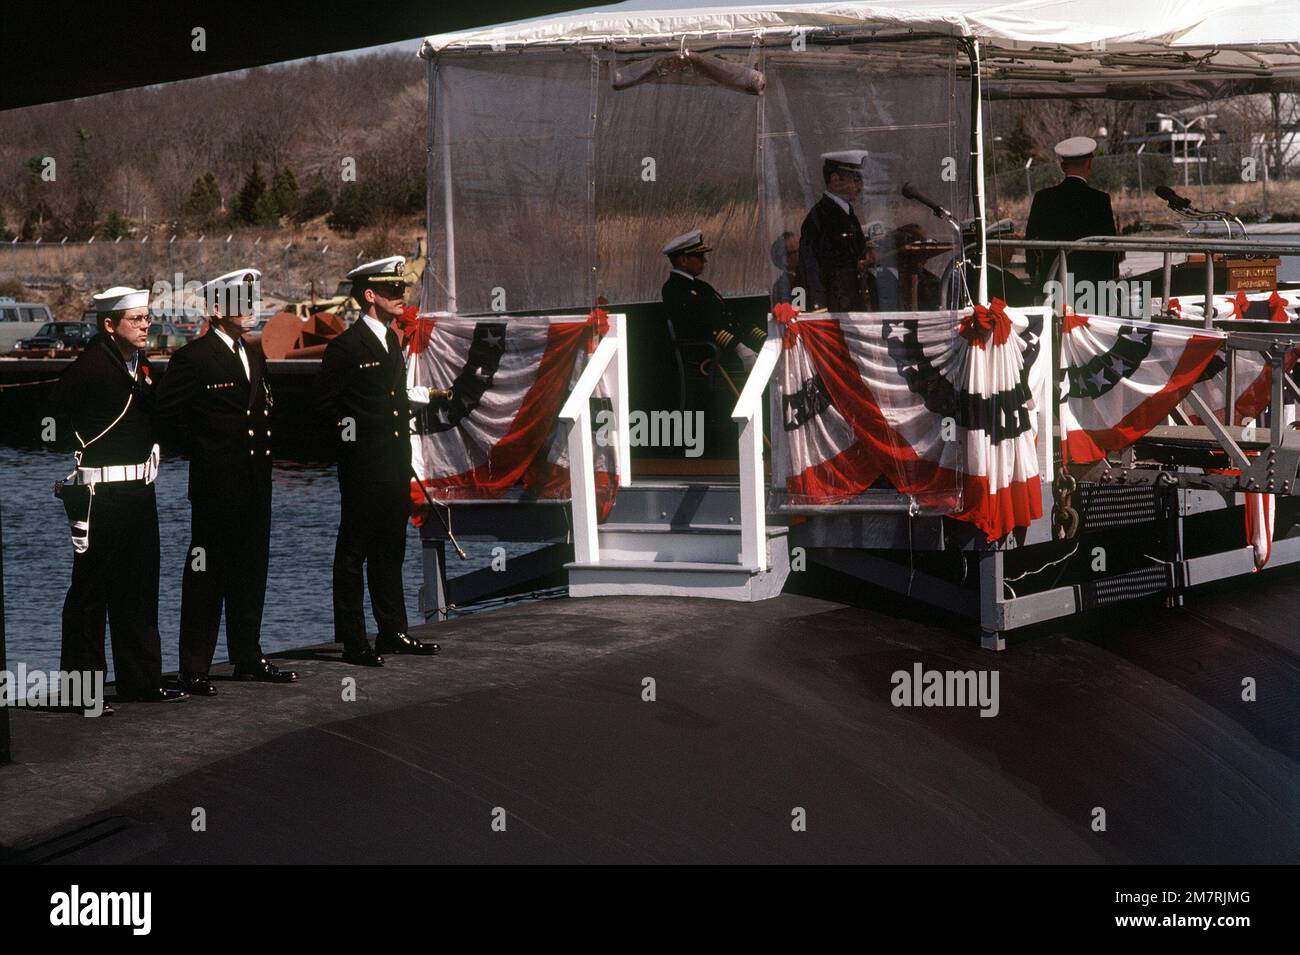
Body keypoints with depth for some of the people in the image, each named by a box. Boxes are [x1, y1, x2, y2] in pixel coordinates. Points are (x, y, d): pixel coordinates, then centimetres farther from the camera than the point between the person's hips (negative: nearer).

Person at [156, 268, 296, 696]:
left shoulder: (255, 354, 13)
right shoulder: (193, 358, -11)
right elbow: (167, 414, -11)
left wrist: (263, 448, 12)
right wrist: (201, 449, -6)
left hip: (255, 482, 8)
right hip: (216, 485, -8)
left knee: (251, 572, 14)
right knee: (205, 576, -3)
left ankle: (248, 658, 23)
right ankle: (194, 669, 1)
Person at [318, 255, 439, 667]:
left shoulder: (391, 341, 13)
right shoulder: (346, 347, -13)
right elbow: (326, 401, -11)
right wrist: (351, 432, -6)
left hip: (395, 465, 8)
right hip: (364, 467, -8)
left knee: (390, 550, 14)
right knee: (354, 551, -1)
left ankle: (393, 632, 22)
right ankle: (352, 640, 1)